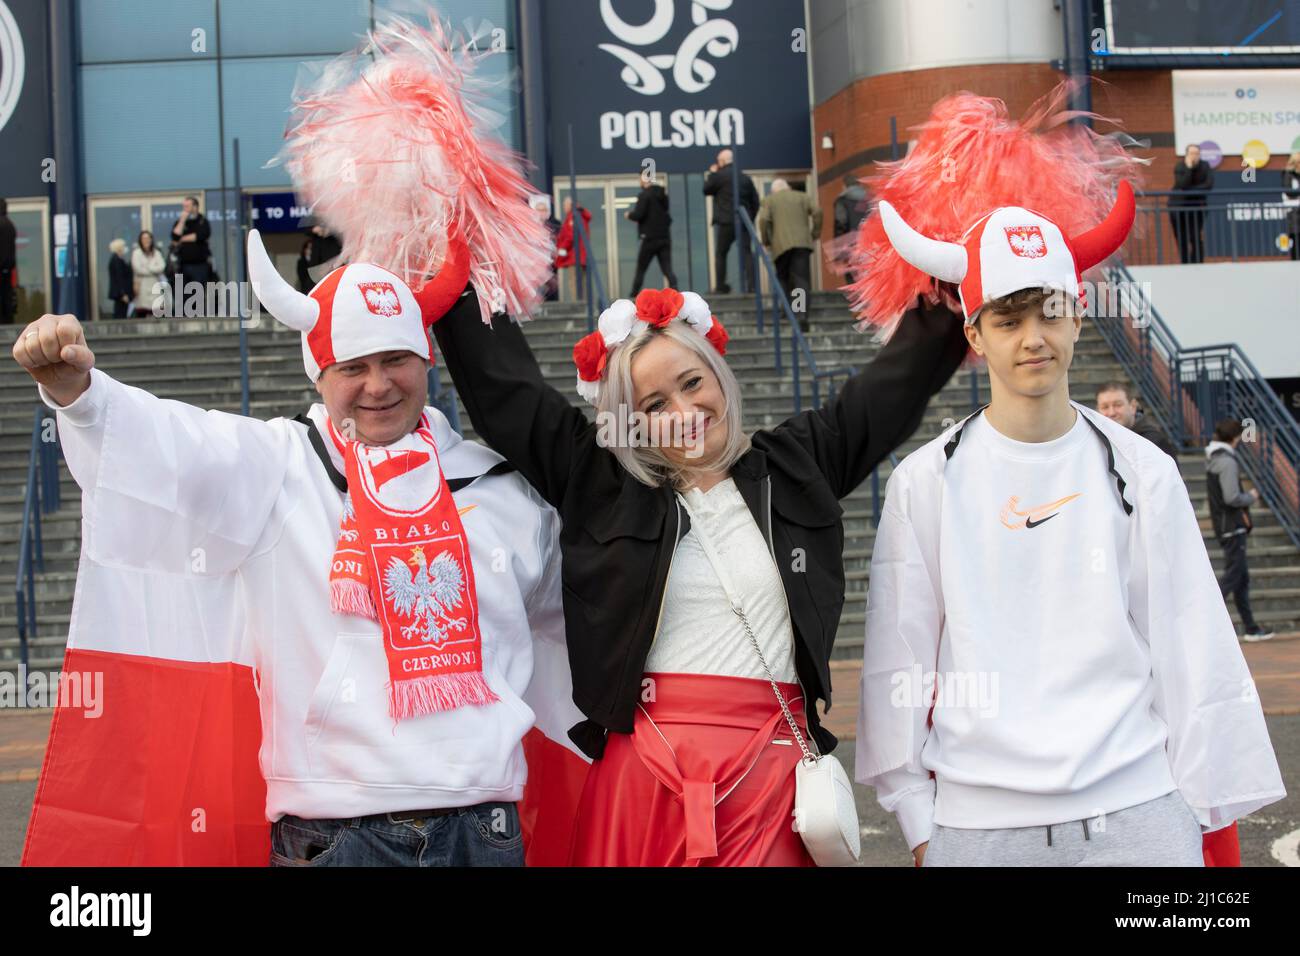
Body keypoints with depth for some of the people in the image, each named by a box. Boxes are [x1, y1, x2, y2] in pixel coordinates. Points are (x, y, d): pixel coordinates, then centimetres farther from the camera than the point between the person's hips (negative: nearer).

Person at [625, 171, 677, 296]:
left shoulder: (644, 195, -12)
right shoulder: (664, 194, 11)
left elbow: (638, 215, -17)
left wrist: (629, 214, 1)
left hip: (650, 238, -5)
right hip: (665, 237, 5)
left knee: (640, 270, 8)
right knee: (667, 269, -1)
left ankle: (634, 295, 13)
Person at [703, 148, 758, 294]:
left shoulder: (719, 175, -4)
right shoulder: (745, 177, 13)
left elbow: (706, 190, 7)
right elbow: (755, 200, 13)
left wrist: (710, 174, 18)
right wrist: (750, 218, 18)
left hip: (725, 222, -4)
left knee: (720, 254, 7)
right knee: (747, 252, 0)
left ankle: (720, 286, 5)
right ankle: (752, 284, -12)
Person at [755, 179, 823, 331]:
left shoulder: (769, 200, 14)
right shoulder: (802, 196, 18)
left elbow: (764, 220, -3)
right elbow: (817, 212, 3)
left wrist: (767, 242, 6)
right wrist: (814, 235, 9)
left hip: (781, 244, -1)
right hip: (802, 243, 1)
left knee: (783, 278, 16)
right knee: (801, 280, -6)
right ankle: (802, 315, -18)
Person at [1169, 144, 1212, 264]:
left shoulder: (1205, 166, -4)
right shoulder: (1179, 166, -11)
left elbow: (1209, 185, -17)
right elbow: (1183, 185, -25)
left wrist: (1191, 190, -21)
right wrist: (1188, 167, -27)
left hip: (1196, 206, 1)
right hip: (1178, 206, -1)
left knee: (1196, 238, -10)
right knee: (1182, 240, 2)